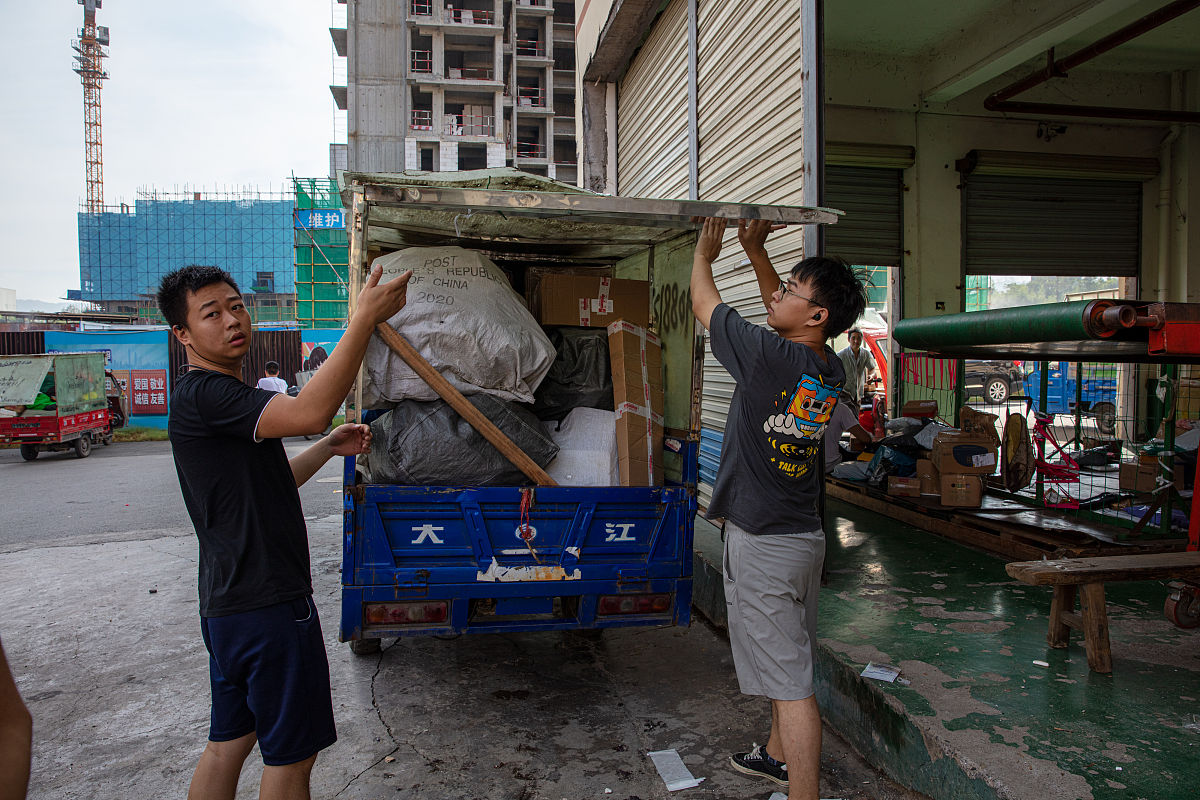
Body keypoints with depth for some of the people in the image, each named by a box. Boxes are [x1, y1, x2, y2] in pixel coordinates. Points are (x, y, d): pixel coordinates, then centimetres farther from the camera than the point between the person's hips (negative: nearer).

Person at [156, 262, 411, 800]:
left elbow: (270, 486, 22)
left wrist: (329, 449, 11)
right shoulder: (201, 395, -17)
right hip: (268, 606, -10)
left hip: (228, 605, 10)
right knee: (291, 754, 5)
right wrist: (365, 317, -30)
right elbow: (309, 411, -33)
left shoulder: (223, 398, 17)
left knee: (228, 741, 20)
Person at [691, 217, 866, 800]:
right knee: (784, 663, 23)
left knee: (789, 680, -3)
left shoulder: (767, 356, -20)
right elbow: (782, 317, 21)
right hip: (804, 534, 9)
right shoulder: (830, 370, 1)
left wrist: (705, 252, 16)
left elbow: (703, 303, -3)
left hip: (761, 544, -9)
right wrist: (755, 250, 21)